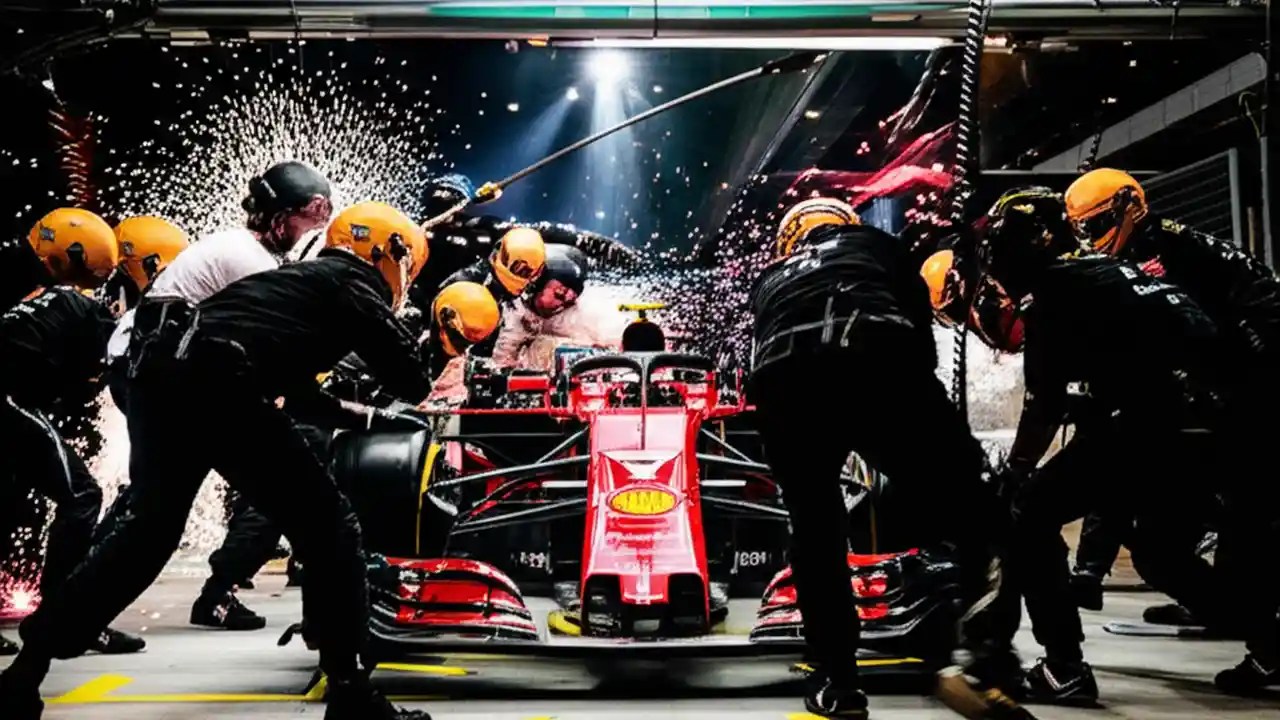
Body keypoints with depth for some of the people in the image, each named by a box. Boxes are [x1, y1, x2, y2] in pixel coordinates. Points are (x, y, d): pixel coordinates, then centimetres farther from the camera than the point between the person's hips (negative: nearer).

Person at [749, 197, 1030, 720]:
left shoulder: (768, 282, 41)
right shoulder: (876, 245, 35)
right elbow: (920, 329, 25)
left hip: (780, 379, 3)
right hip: (873, 357, -2)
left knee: (814, 529, 20)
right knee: (967, 507, 7)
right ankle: (979, 655, -11)